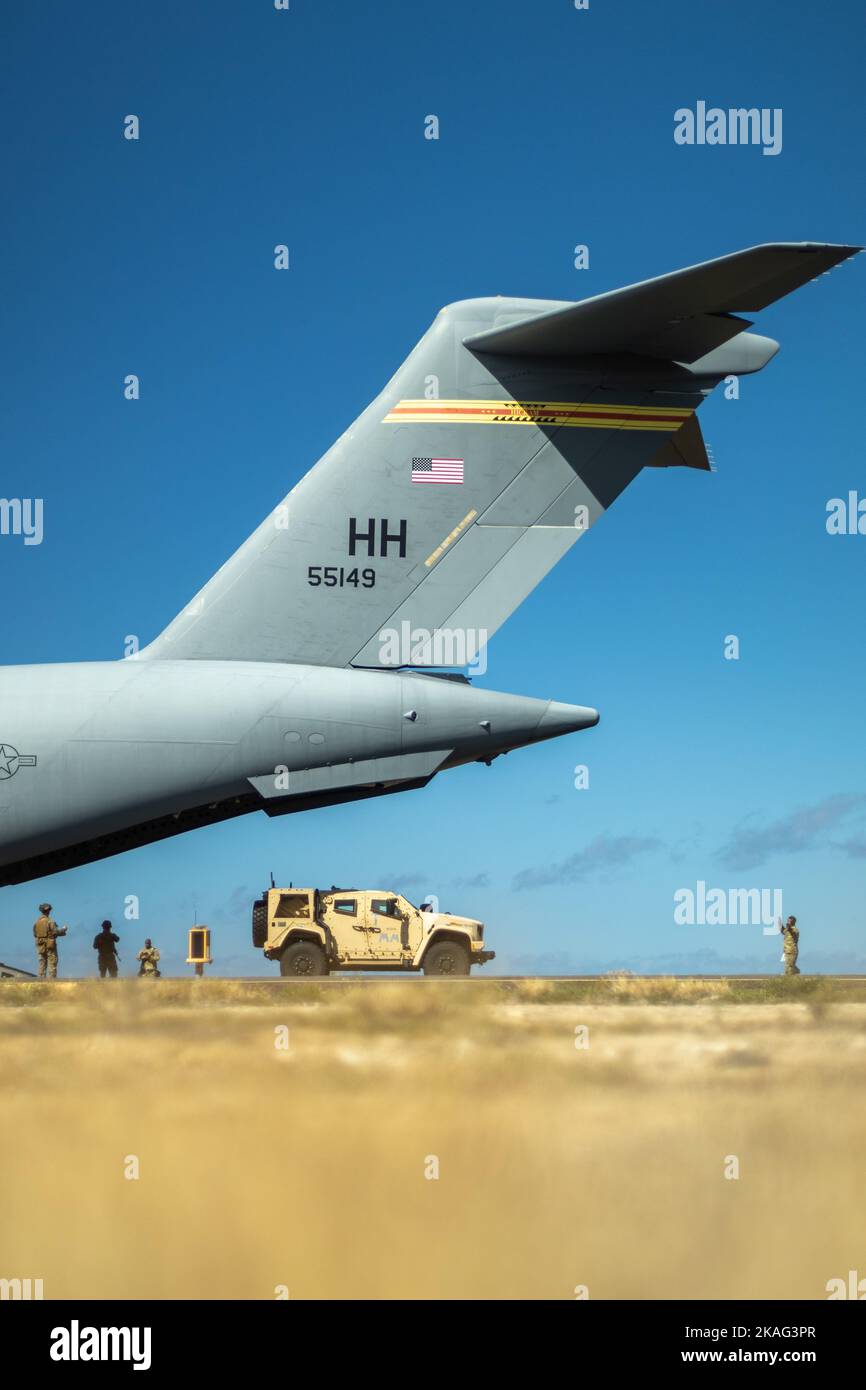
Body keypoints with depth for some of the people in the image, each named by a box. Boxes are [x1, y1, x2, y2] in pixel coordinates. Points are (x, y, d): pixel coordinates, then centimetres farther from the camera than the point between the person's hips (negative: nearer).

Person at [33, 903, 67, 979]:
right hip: (50, 945, -6)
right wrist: (63, 929, 2)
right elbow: (56, 932, -16)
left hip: (40, 945, 6)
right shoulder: (50, 921, -14)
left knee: (42, 964, 10)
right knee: (52, 964, -2)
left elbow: (35, 934, 9)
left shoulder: (37, 922, 4)